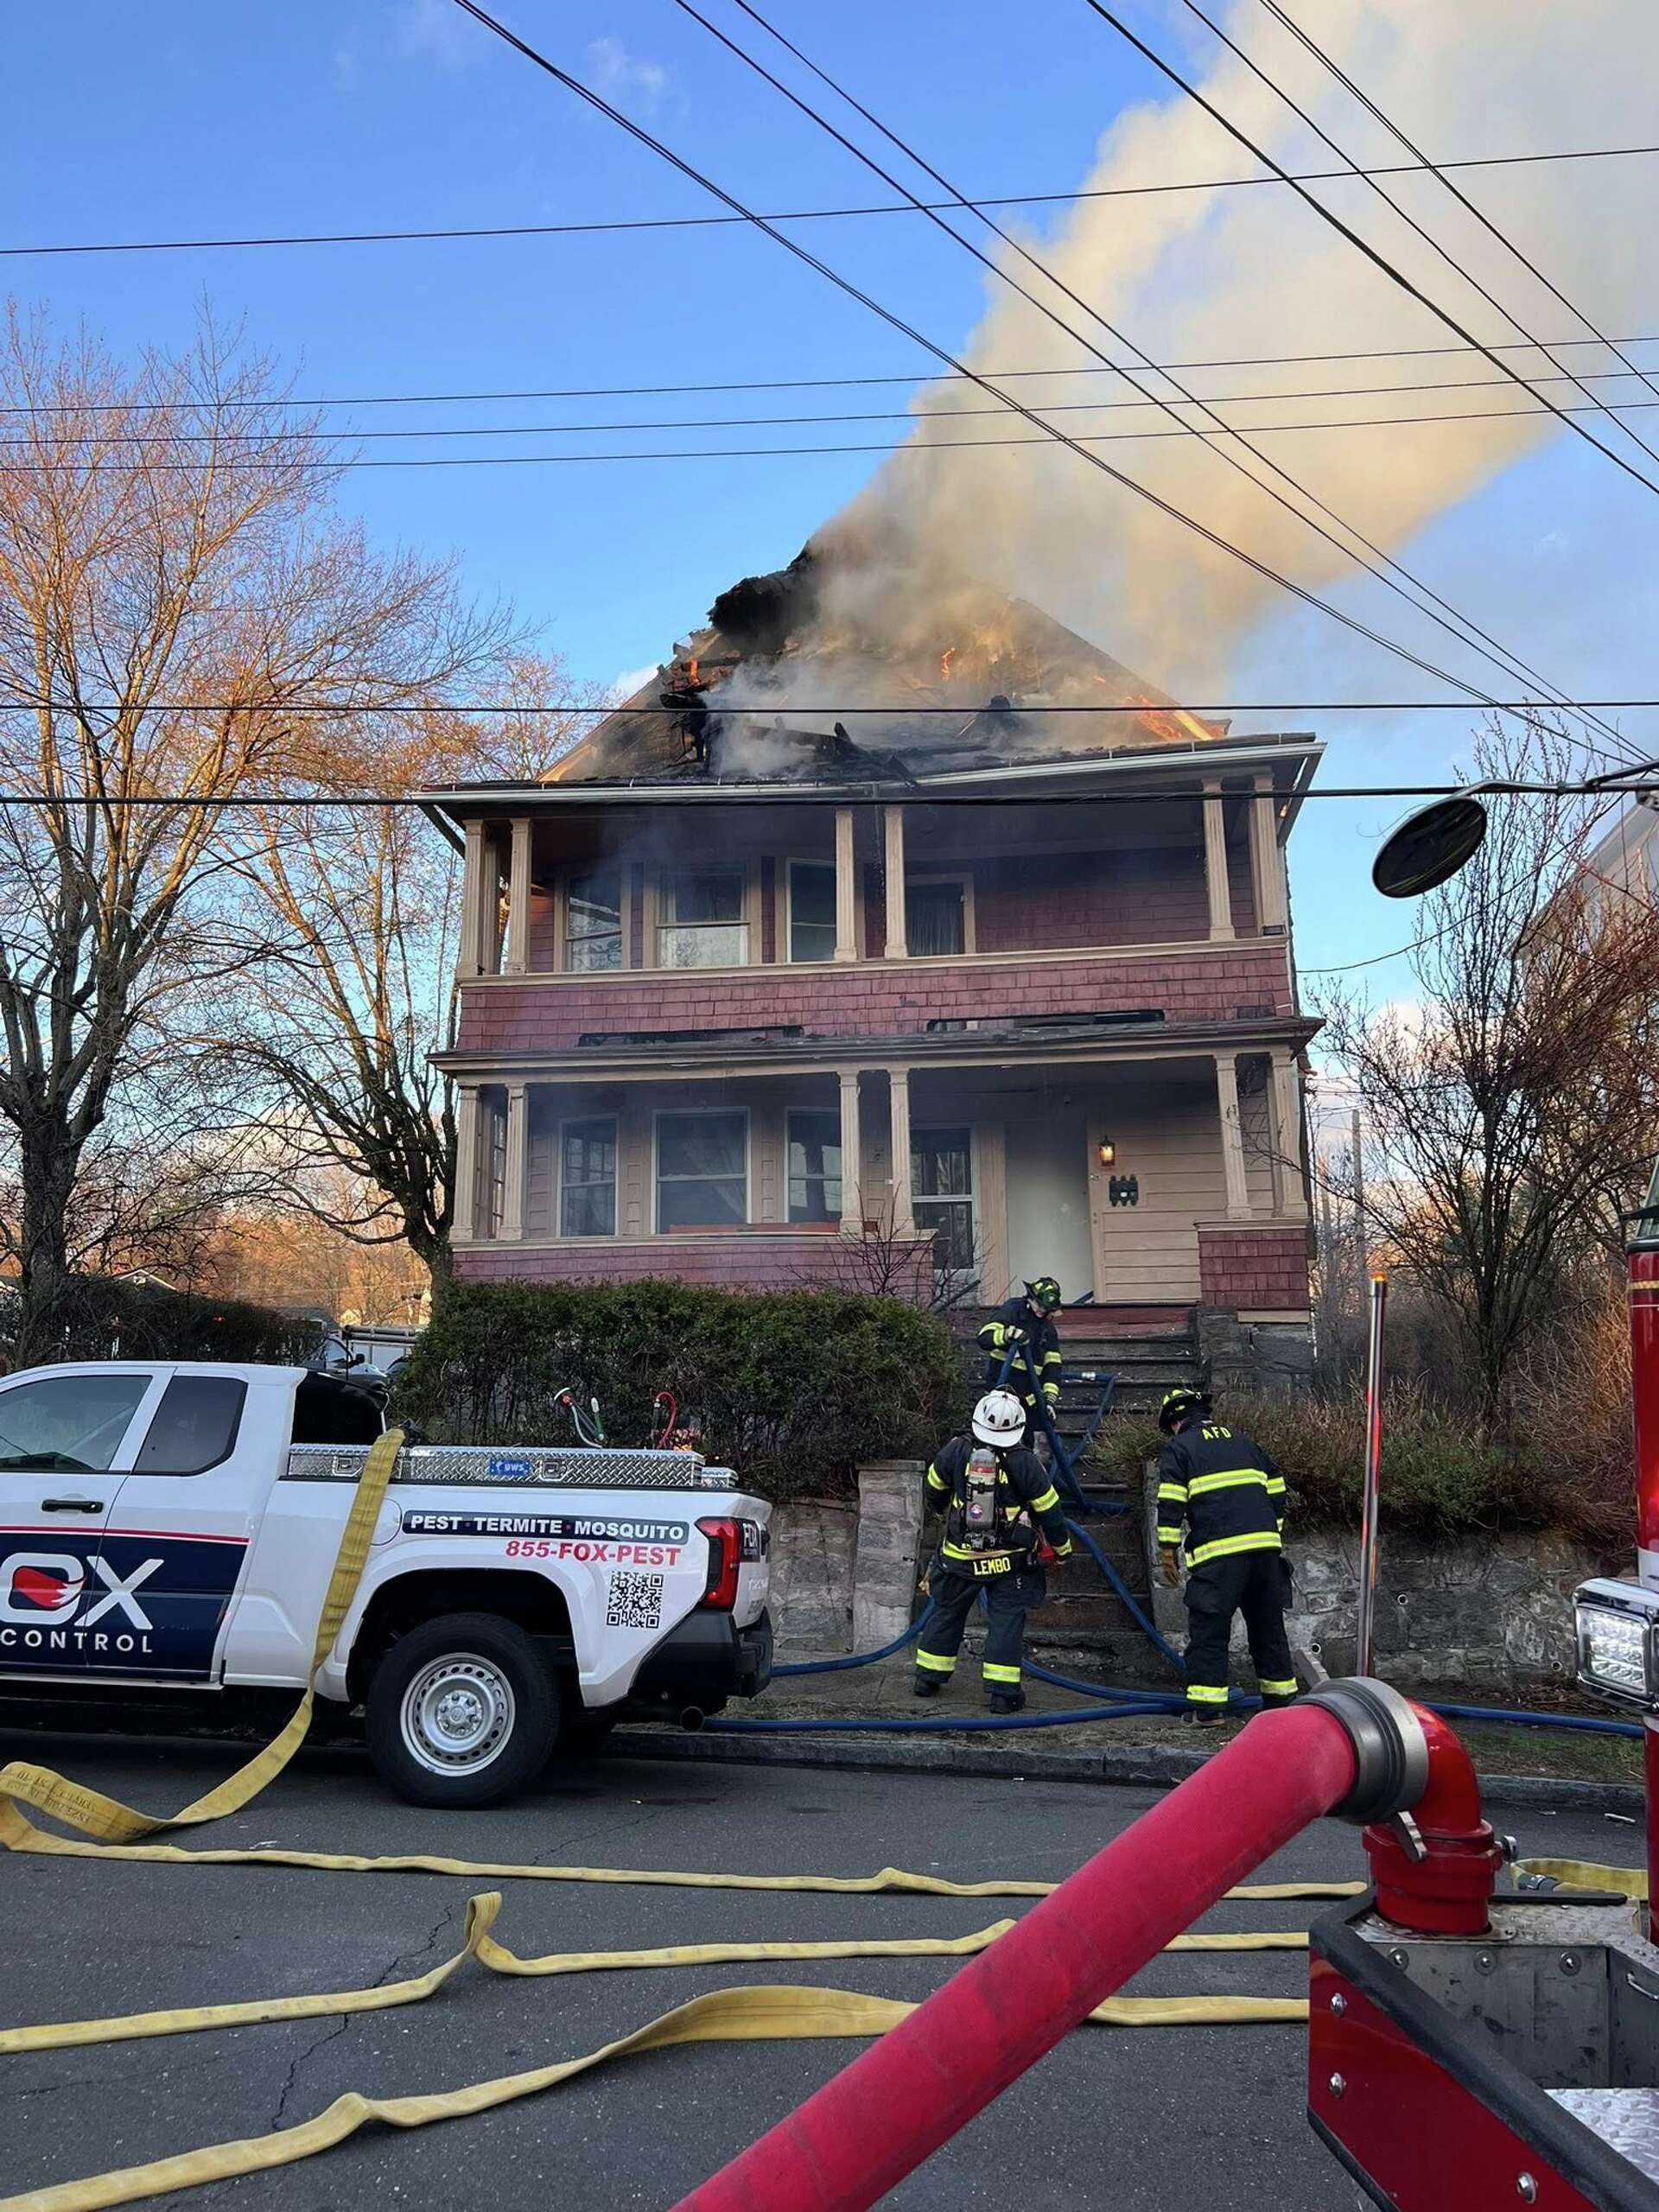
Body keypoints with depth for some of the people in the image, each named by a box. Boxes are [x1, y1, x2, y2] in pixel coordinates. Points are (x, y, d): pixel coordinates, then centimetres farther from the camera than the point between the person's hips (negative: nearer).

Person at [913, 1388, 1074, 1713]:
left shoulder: (956, 1451, -9)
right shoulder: (1025, 1463, -16)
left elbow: (934, 1492, 8)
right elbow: (1049, 1510, -7)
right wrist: (1062, 1548, 9)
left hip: (959, 1555, 2)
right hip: (1009, 1562, -2)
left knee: (947, 1612, 17)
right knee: (1007, 1619, 8)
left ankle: (928, 1678, 27)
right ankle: (1003, 1692, 6)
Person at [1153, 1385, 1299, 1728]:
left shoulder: (1178, 1448, 6)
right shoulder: (1243, 1442, 23)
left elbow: (1170, 1505, -4)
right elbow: (1276, 1492, 23)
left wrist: (1168, 1552, 0)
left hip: (1218, 1553, -5)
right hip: (1265, 1546, 5)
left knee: (1208, 1629, 1)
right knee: (1269, 1626, 16)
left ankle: (1207, 1706, 0)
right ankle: (1281, 1699, 23)